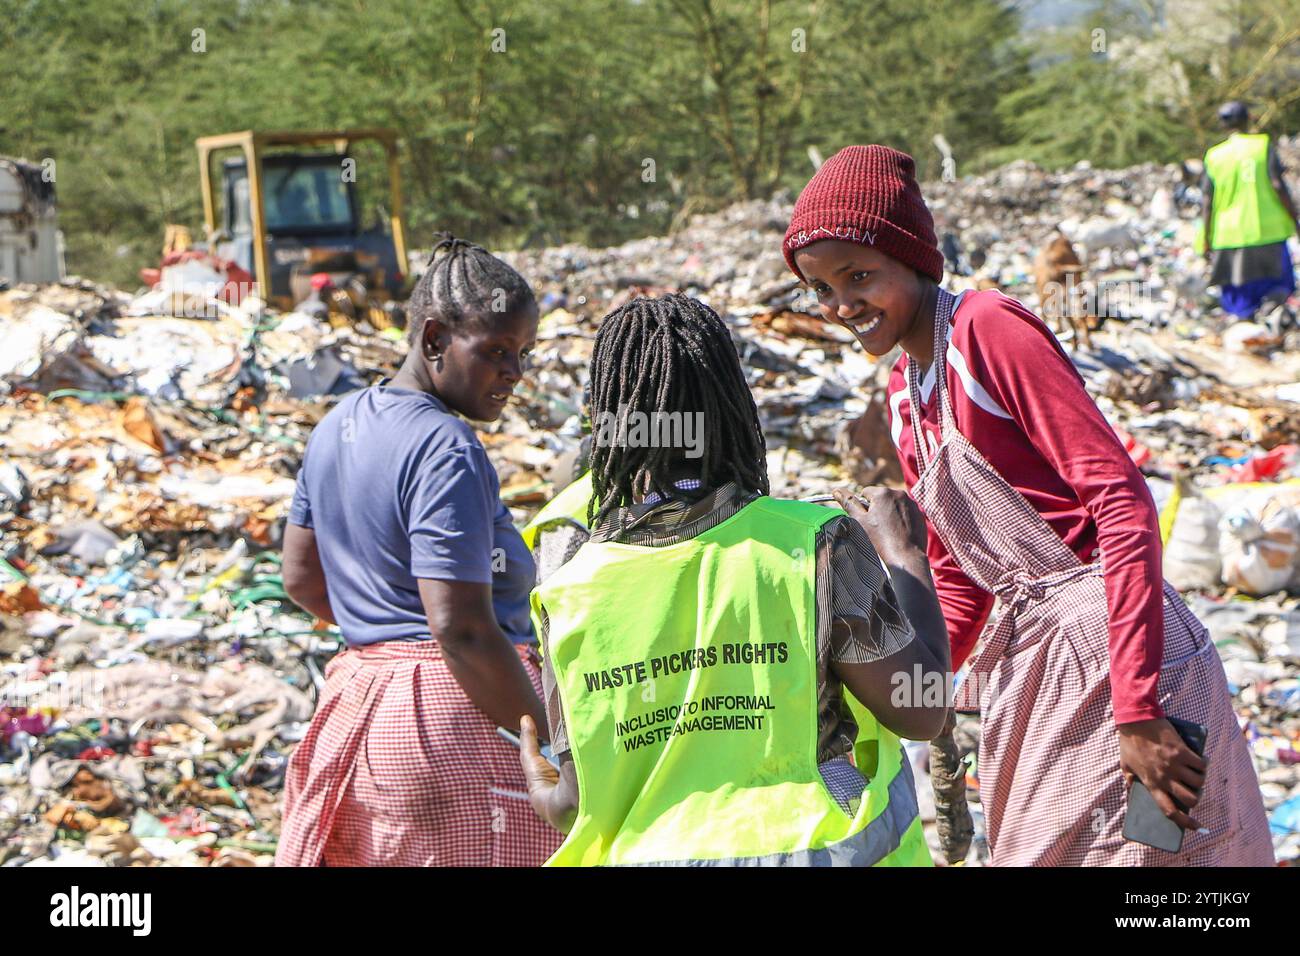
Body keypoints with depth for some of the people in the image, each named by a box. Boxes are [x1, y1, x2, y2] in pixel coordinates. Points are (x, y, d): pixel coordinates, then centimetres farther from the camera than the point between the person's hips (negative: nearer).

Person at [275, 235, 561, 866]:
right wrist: (554, 748, -19)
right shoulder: (447, 451, -17)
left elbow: (302, 578, 20)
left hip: (357, 703, 9)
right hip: (456, 718, -9)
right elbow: (461, 629, -23)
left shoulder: (339, 426, 11)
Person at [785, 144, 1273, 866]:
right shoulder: (903, 397, 14)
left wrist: (1137, 712, -23)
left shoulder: (989, 328, -12)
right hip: (1027, 659, 9)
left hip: (1110, 645, -9)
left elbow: (1123, 503, -19)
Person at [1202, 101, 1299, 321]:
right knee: (1279, 286, 8)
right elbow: (1278, 186, -9)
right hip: (1267, 230, -2)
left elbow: (1207, 203, 2)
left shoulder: (1213, 156, 5)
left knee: (1239, 300, 10)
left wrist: (1207, 241, 8)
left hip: (1229, 235, 2)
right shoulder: (1263, 145, -2)